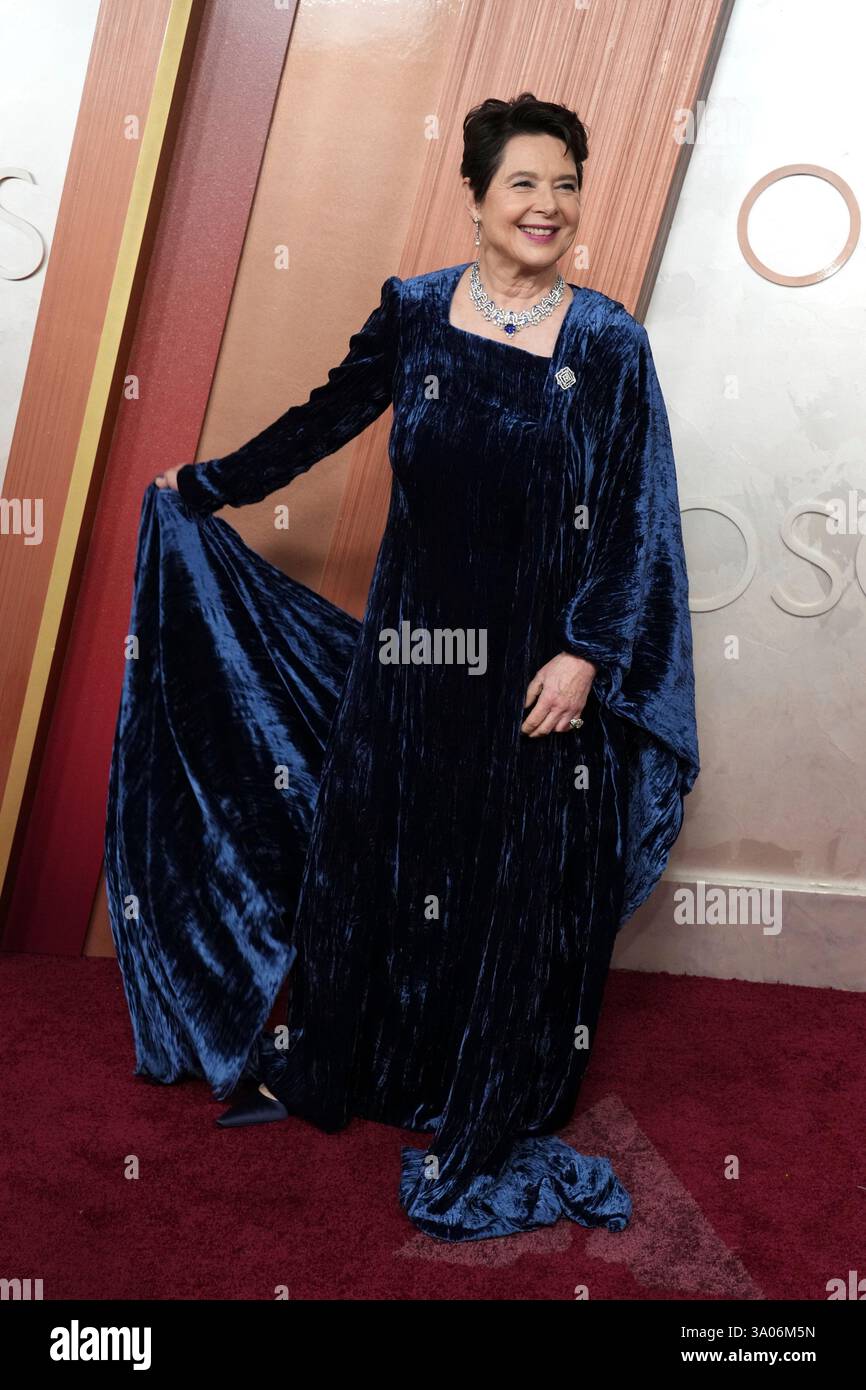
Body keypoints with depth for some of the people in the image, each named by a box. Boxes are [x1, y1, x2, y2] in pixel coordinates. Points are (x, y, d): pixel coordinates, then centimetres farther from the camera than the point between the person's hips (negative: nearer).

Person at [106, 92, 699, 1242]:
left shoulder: (608, 343, -4)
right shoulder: (414, 311, 1)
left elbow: (636, 520, -6)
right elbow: (324, 420, 14)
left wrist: (586, 654, -14)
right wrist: (204, 487, 22)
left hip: (541, 660, -1)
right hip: (414, 645, 2)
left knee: (523, 881, 8)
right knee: (370, 846, 13)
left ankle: (493, 1115, 30)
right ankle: (328, 1071, 36)